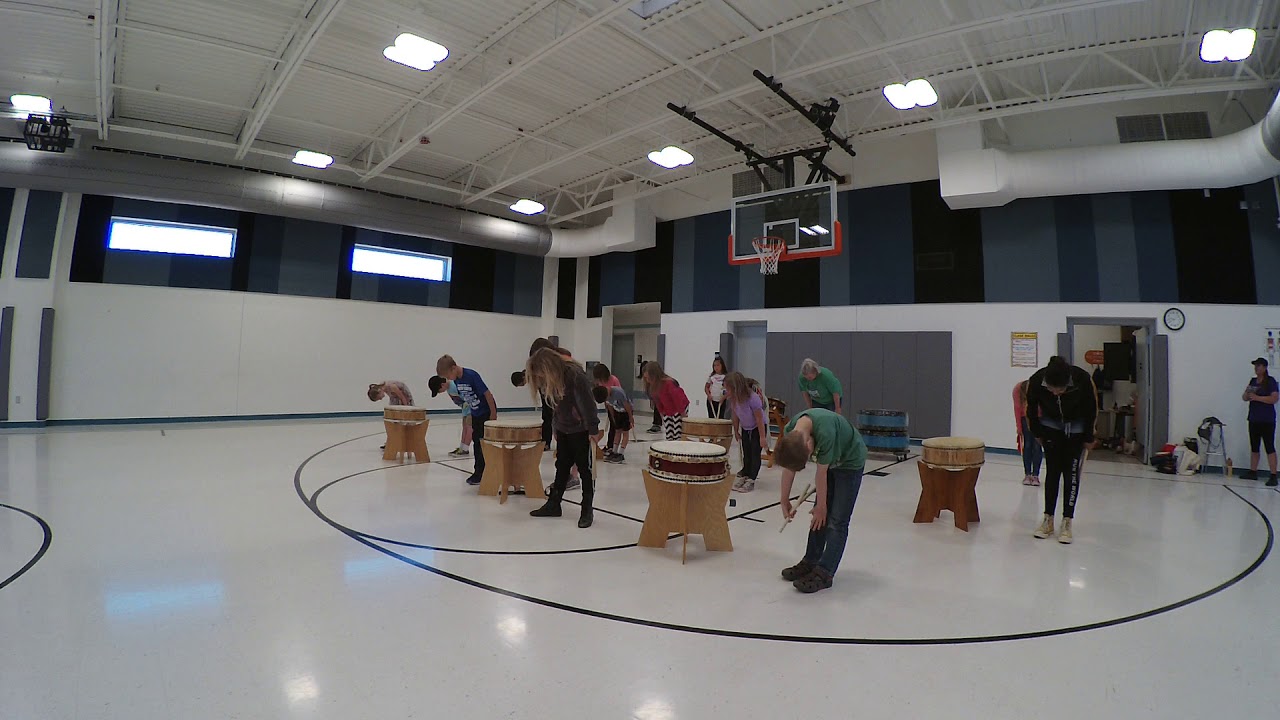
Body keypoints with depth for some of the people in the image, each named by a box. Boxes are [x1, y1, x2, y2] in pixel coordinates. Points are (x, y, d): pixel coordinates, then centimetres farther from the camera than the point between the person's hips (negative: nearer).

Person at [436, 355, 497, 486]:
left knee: (483, 442, -6)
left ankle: (479, 473, 2)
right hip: (475, 413, 8)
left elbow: (488, 394, -22)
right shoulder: (456, 380, -2)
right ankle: (479, 471, 22)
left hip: (487, 412, -8)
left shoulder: (471, 375, -25)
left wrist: (493, 414, -19)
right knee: (476, 442, 12)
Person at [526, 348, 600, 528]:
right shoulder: (549, 380, -4)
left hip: (582, 430, -7)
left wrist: (593, 430, -21)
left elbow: (587, 404, -24)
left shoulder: (576, 376, -26)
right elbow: (555, 405, 8)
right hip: (563, 430, 7)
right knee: (561, 467, 14)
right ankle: (553, 504, 24)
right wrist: (556, 428, 13)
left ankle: (587, 511, 10)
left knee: (585, 469, 2)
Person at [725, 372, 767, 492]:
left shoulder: (753, 398, -34)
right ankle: (743, 476, 20)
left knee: (755, 454, -3)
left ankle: (751, 480, 0)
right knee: (746, 454, 11)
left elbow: (759, 419, -27)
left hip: (758, 427, -6)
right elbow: (736, 416, -2)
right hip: (745, 428, 6)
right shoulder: (733, 399, -17)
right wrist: (736, 431, 6)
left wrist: (762, 437, -22)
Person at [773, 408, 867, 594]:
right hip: (830, 462, 6)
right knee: (820, 517, 8)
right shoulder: (791, 432, -21)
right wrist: (785, 500, 2)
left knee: (837, 520, -7)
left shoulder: (825, 433, -41)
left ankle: (824, 573, -1)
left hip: (850, 461, -6)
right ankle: (810, 562, 19)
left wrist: (821, 506, -12)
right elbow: (788, 465, -6)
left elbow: (821, 474, -26)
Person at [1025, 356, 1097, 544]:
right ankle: (1048, 519, 8)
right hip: (1050, 426, 1)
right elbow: (1031, 408, -9)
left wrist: (1089, 438, -3)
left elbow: (1092, 409, -13)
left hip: (1076, 428, -1)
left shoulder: (1083, 380, -33)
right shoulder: (1035, 381, -31)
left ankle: (1067, 522, 6)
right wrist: (1037, 434, 1)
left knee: (1071, 473, -2)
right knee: (1052, 471, 1)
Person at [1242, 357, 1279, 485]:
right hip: (1254, 419, 7)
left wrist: (1257, 397, -20)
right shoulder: (1253, 381, 13)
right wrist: (1247, 394, -5)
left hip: (1267, 420, -7)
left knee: (1269, 447, -8)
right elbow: (1245, 398, 16)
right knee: (1254, 447, 12)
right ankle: (1253, 472, 20)